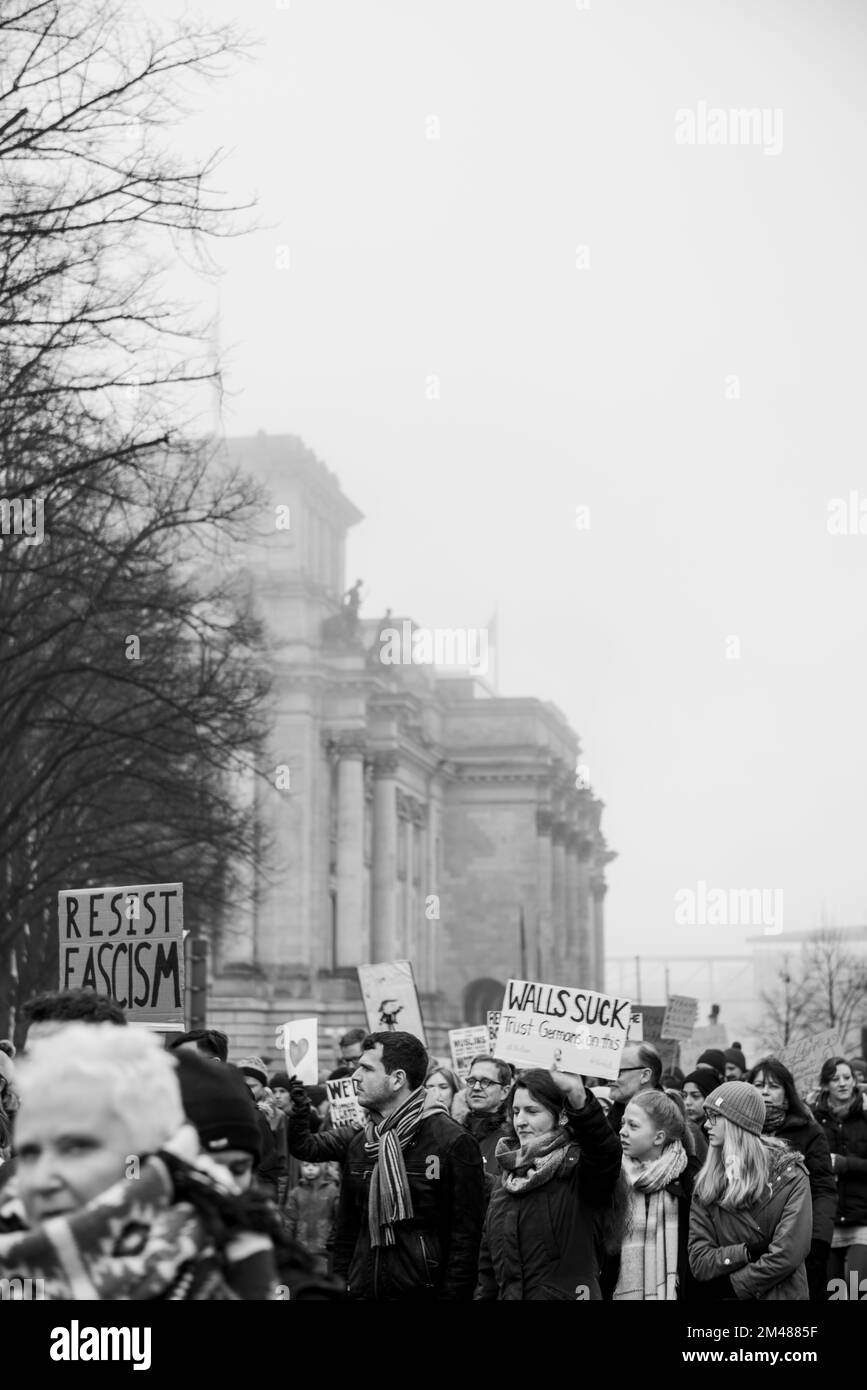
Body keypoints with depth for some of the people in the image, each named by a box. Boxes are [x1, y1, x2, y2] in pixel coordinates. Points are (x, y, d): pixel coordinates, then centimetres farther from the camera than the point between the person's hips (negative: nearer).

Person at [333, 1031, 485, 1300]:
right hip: (362, 1292, 6)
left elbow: (466, 1237, -12)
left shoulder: (453, 1143, -9)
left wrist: (451, 1295, -17)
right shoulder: (359, 1144, 10)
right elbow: (345, 1234, 15)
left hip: (425, 1293, -5)